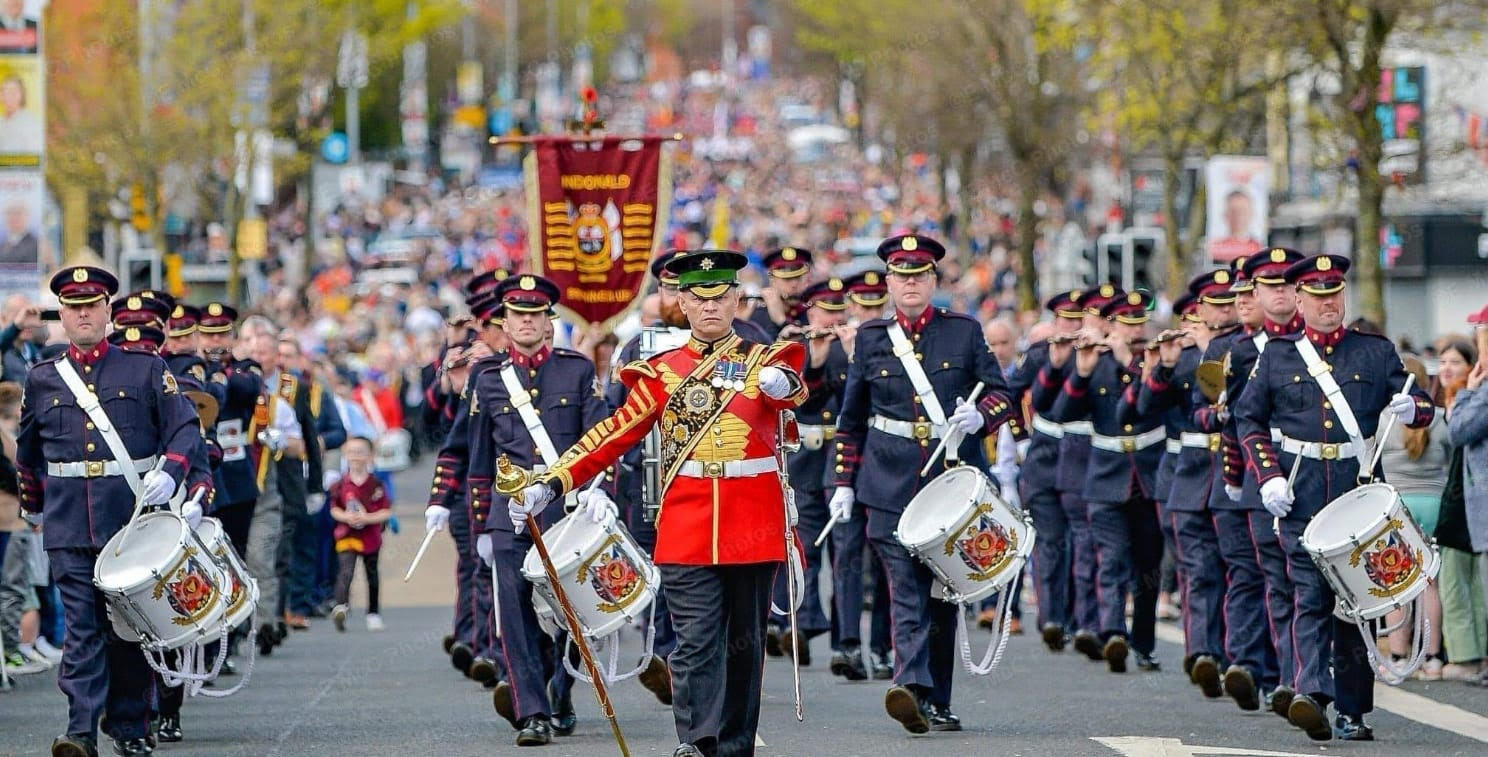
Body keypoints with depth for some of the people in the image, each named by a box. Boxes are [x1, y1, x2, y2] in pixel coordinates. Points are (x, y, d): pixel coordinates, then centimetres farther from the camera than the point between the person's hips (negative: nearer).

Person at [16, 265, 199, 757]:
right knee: (82, 625, -8)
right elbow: (27, 452, 24)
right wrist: (35, 506, 25)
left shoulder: (146, 370, 5)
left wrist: (169, 473, -16)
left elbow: (185, 428, 1)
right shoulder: (42, 380, 11)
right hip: (69, 525, 0)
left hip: (132, 513, 0)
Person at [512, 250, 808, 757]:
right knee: (696, 641, -9)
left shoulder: (764, 360, 6)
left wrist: (782, 384, -44)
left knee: (745, 641, 7)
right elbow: (617, 434, 4)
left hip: (753, 527, 0)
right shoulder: (663, 371, 9)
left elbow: (792, 390, -17)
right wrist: (550, 485, -6)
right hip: (687, 529, 0)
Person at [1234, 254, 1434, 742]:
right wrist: (1268, 477, -2)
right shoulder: (1277, 357, 9)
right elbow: (1249, 420, 11)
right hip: (1301, 496, -1)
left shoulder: (1376, 352, 10)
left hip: (1360, 492, 1)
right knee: (1311, 596, -11)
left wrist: (1413, 408, -16)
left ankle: (1352, 710, 8)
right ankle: (1313, 692, -22)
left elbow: (1423, 407, 9)